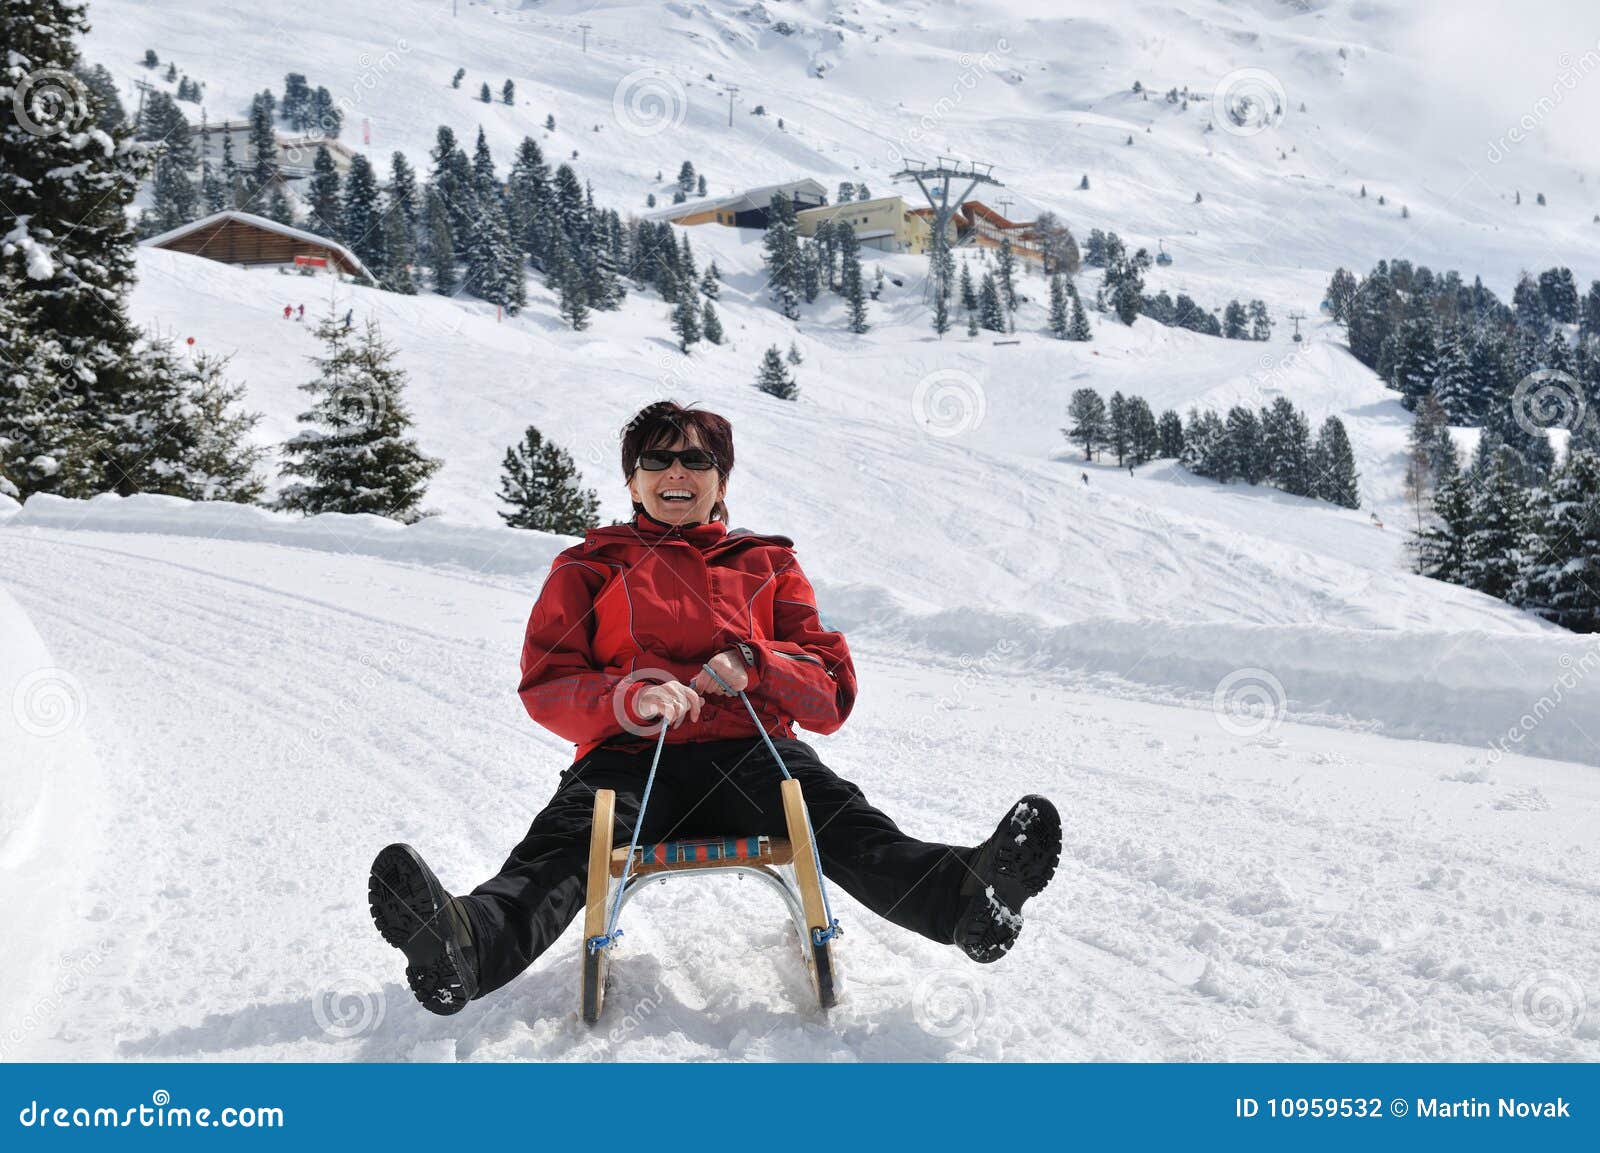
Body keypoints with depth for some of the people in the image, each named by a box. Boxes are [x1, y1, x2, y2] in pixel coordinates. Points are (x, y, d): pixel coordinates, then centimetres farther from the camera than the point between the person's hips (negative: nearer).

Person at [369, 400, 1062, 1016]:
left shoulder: (769, 564, 24)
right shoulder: (589, 567, 22)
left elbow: (833, 694, 16)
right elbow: (545, 686, 9)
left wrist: (752, 665, -7)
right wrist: (629, 699, -13)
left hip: (749, 755, 1)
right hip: (629, 756, -1)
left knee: (843, 823, -30)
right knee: (561, 845, -33)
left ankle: (964, 896, -55)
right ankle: (466, 946, -61)